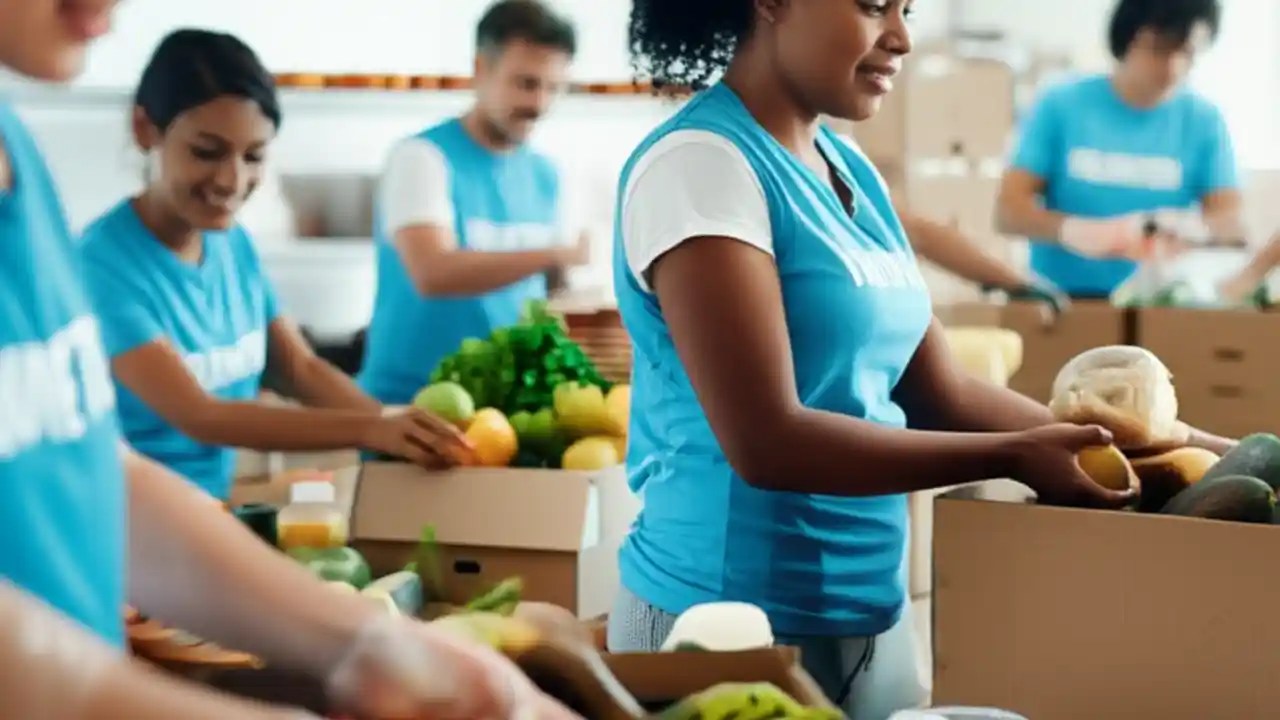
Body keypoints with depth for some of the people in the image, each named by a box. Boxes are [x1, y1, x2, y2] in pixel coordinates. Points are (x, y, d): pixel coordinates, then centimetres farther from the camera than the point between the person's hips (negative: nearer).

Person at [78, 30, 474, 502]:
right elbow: (197, 416, -23)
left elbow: (300, 369, 7)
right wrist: (369, 430, -31)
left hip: (214, 511, 7)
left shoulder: (235, 245, 6)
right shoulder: (104, 264, -17)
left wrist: (404, 429, -11)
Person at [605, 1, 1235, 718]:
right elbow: (766, 442, -21)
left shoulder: (852, 170, 8)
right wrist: (1015, 457, -18)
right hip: (727, 621, -8)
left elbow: (943, 396, 9)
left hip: (871, 617, 8)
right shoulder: (700, 163, -15)